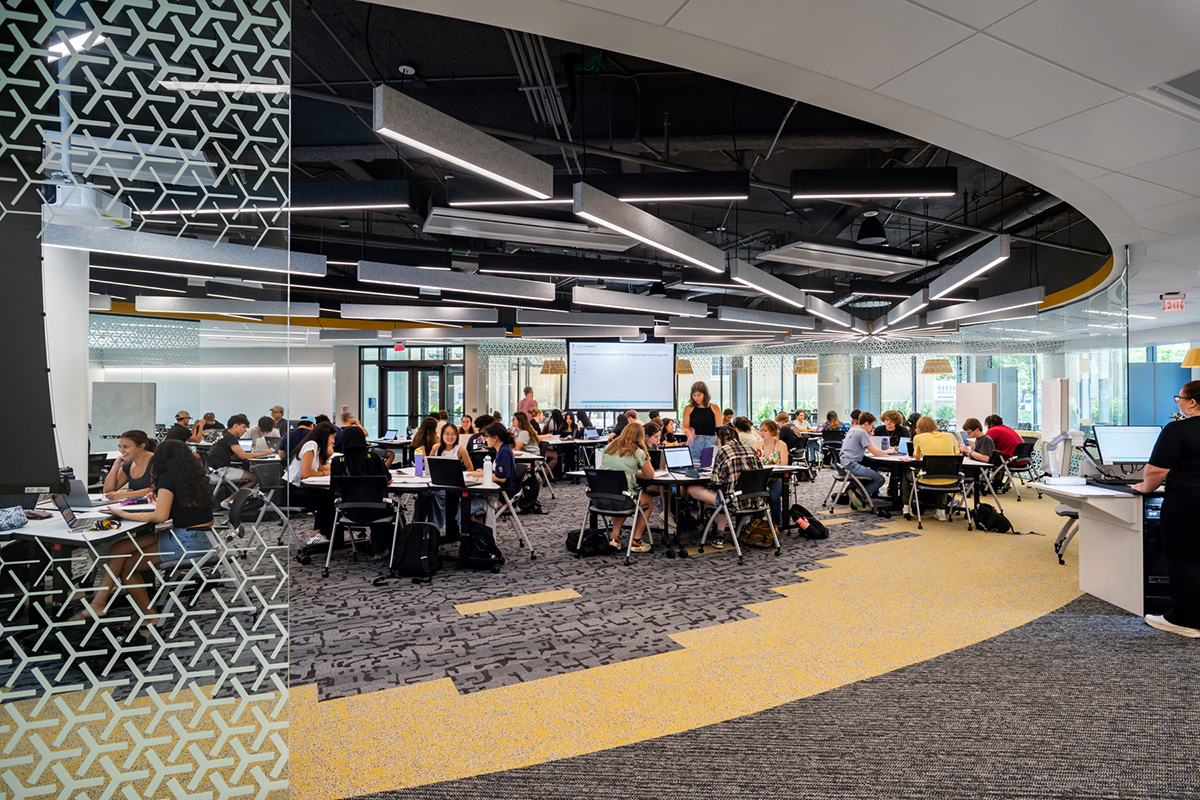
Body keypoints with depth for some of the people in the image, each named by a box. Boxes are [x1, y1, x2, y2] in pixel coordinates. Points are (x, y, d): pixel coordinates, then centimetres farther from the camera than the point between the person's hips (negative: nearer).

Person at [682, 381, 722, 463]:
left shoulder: (714, 408, 4)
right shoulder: (688, 408, 5)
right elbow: (685, 428, 7)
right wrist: (689, 432, -17)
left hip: (710, 441, 0)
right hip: (694, 442, 0)